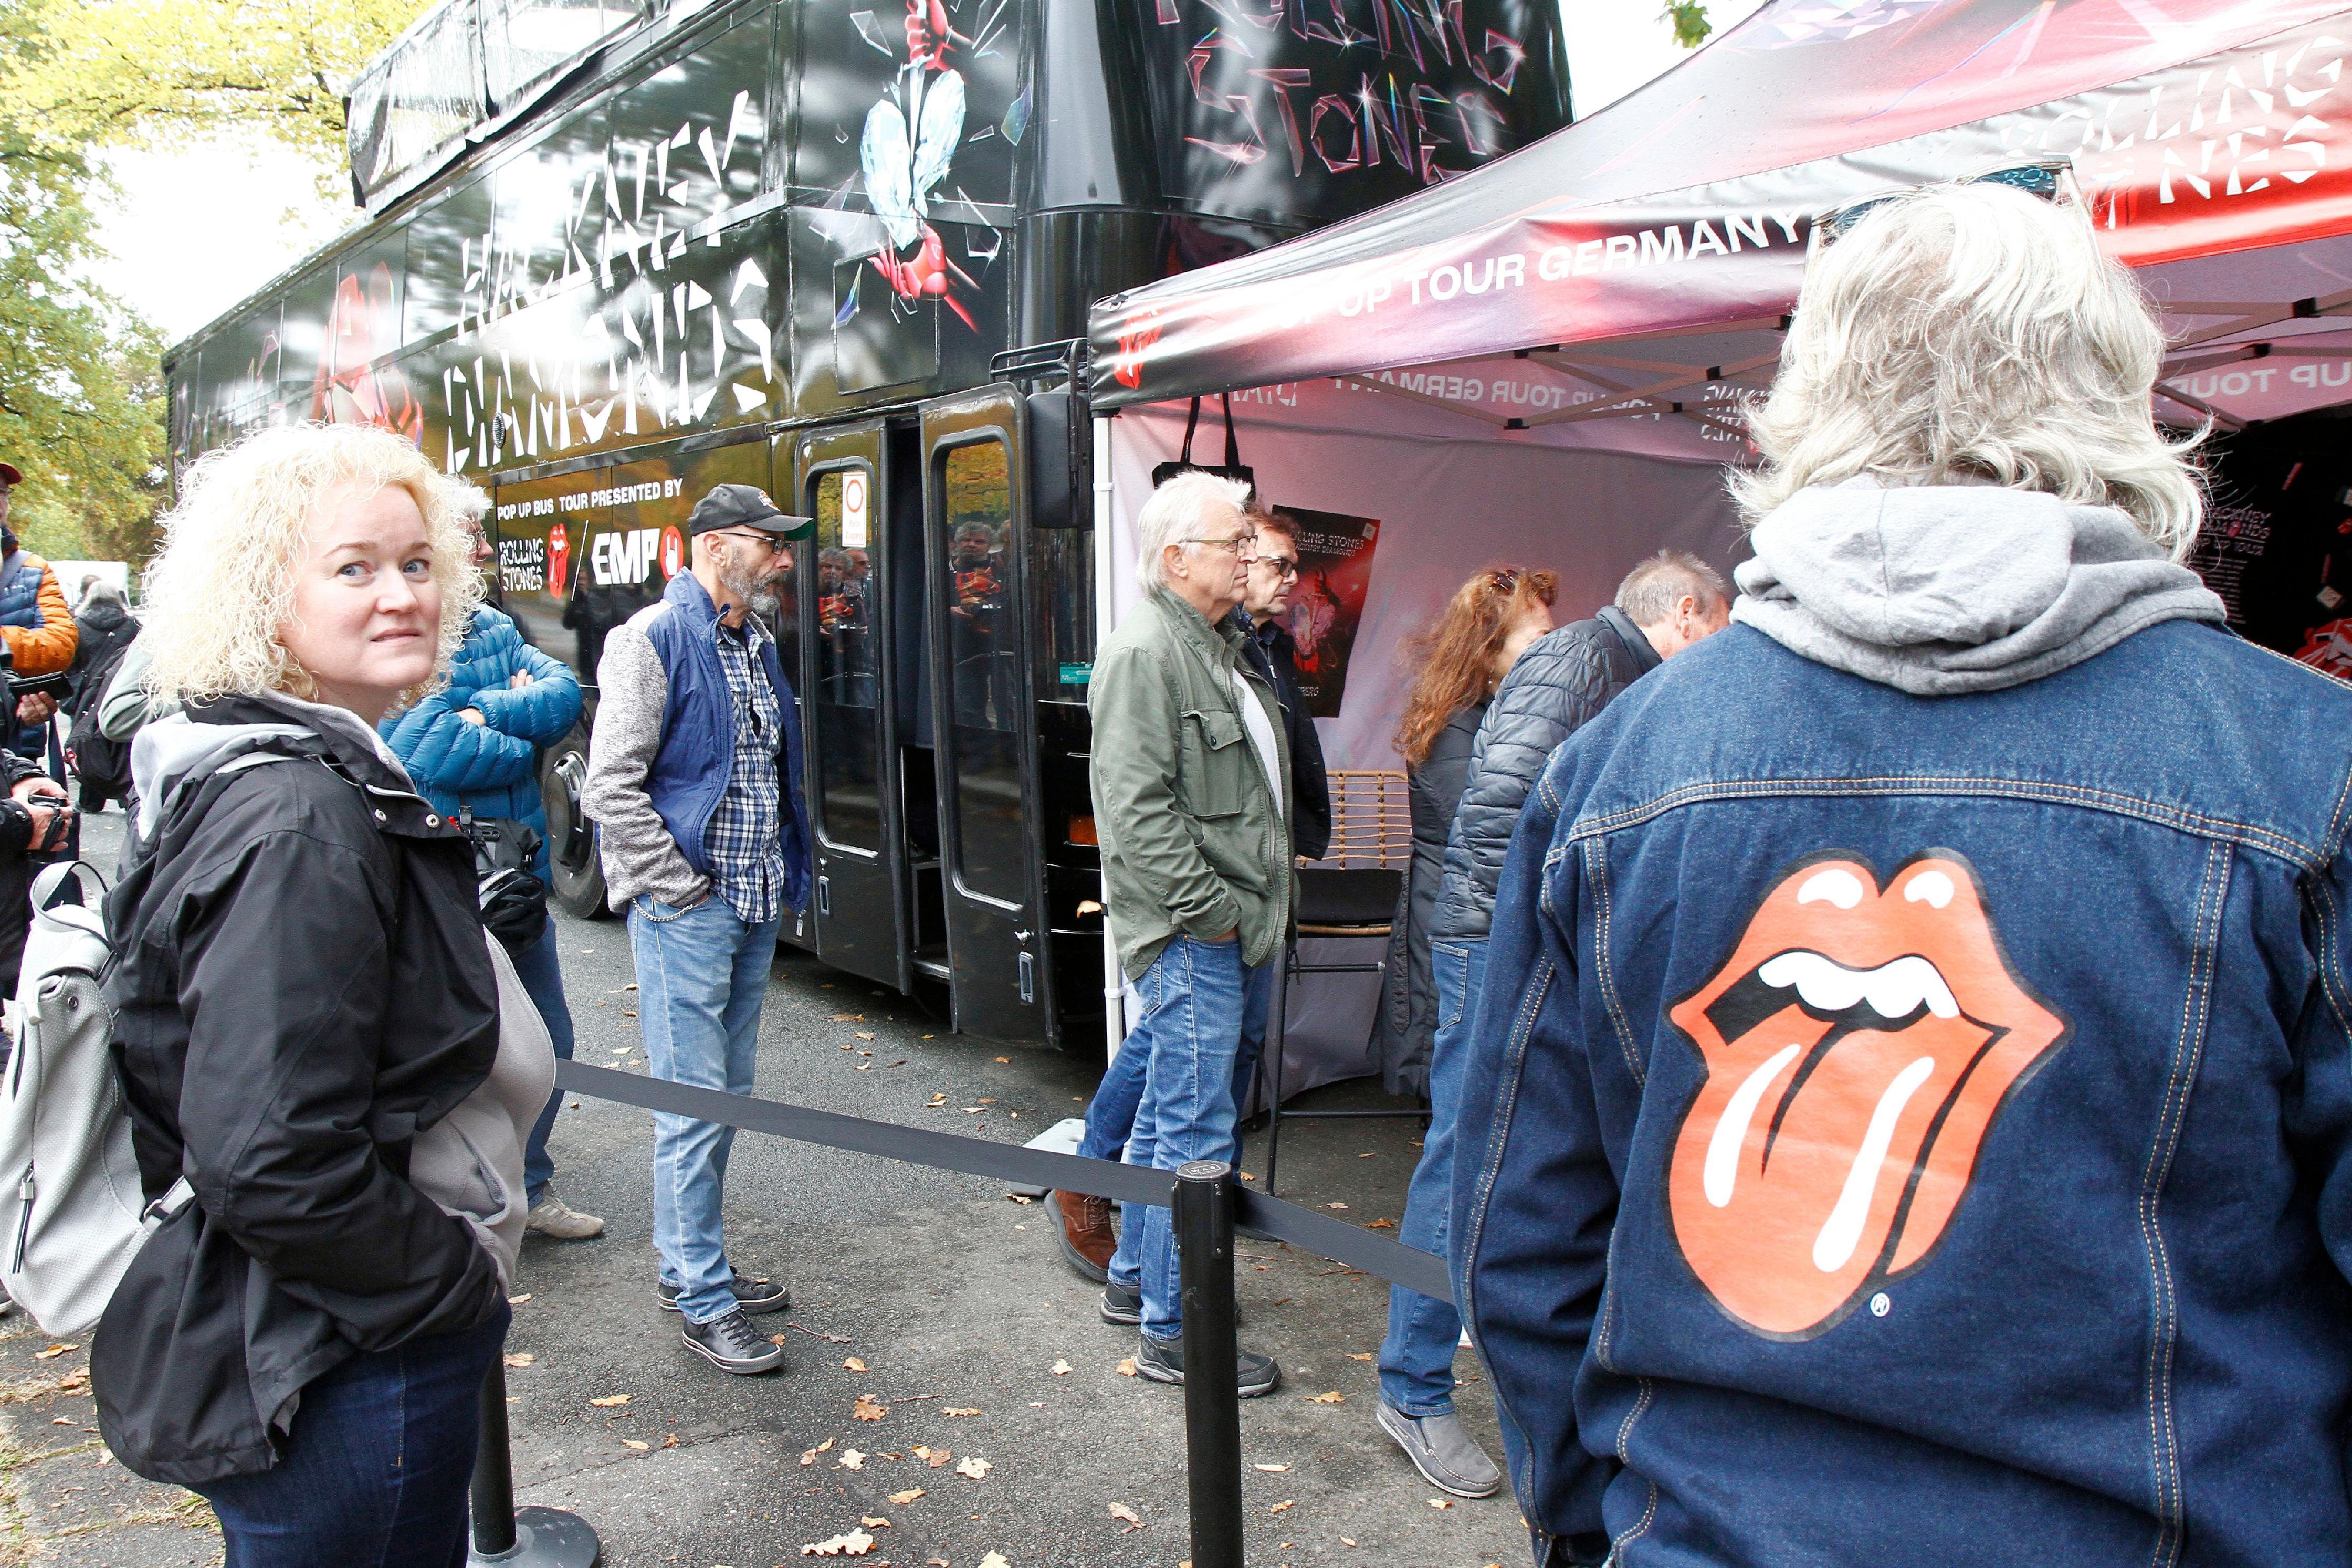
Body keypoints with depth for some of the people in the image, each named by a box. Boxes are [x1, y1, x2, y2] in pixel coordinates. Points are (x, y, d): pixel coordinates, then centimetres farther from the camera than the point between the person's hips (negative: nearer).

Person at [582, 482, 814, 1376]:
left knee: (729, 1096, 16)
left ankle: (689, 1266, 31)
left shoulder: (758, 645, 13)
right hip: (686, 914, -8)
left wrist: (787, 876, 12)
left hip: (756, 909, 8)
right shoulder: (654, 640, -11)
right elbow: (612, 787, -15)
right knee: (695, 1105, -1)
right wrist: (680, 888, -15)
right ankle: (704, 1306, 10)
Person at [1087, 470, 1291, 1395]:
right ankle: (1173, 1334, 10)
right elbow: (1137, 810, -21)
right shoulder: (1143, 652, -15)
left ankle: (1134, 1278, 35)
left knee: (1172, 1113, 20)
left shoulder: (1225, 647, 17)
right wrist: (1212, 910, -19)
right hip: (1192, 936, -10)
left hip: (1239, 932, 10)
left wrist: (1267, 903, 17)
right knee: (1197, 1133, -3)